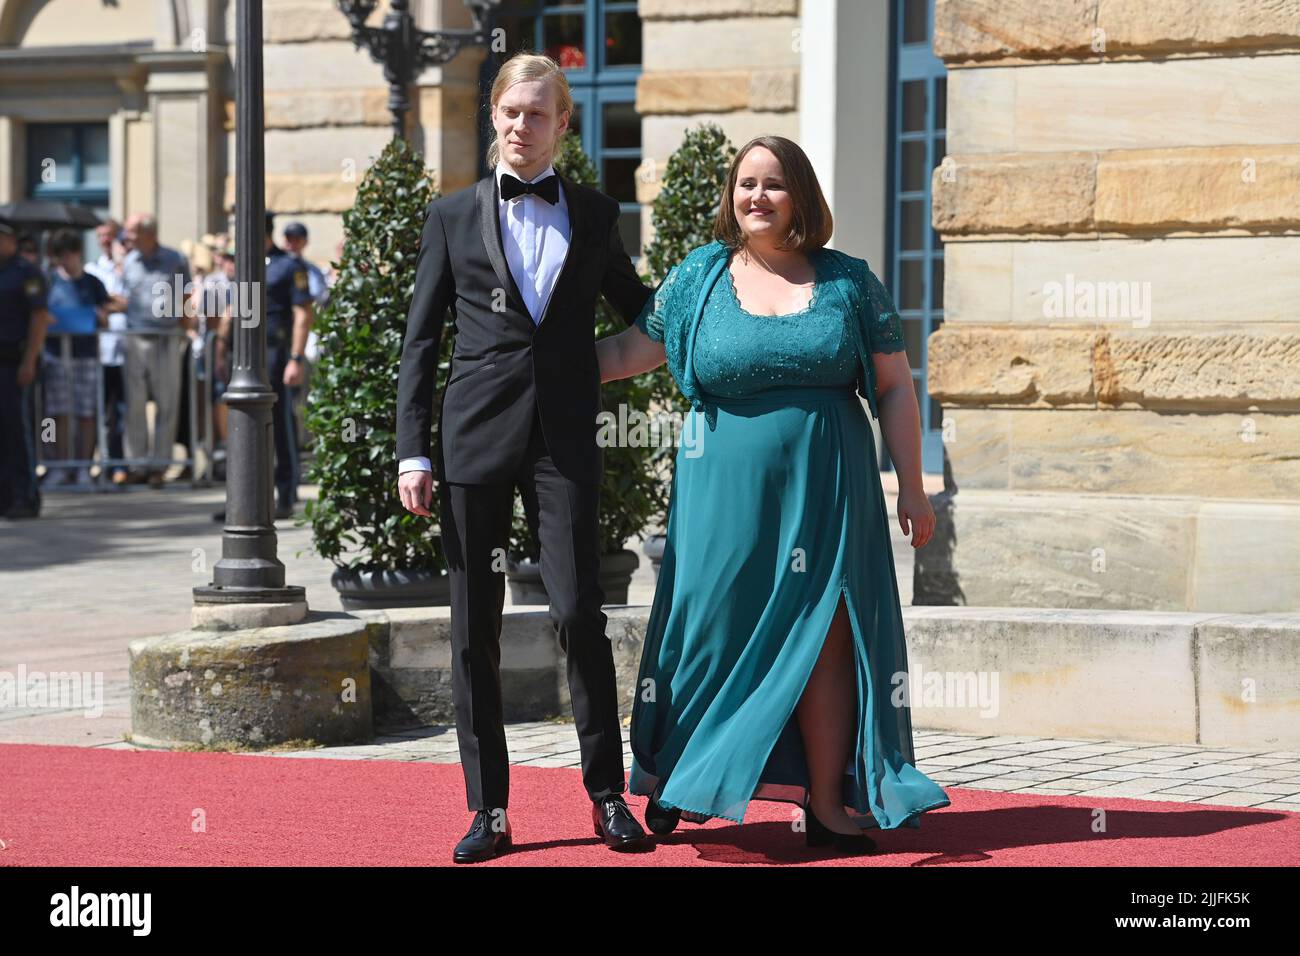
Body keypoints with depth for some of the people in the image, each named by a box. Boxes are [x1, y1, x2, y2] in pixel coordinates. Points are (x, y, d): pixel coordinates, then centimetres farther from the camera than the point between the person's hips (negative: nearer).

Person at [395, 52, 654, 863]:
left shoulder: (594, 215, 11)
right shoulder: (454, 216, 9)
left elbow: (639, 308, 25)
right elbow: (421, 341, 8)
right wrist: (412, 452, 0)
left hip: (565, 438, 0)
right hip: (476, 434, 0)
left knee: (580, 611, -9)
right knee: (476, 626, 2)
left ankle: (609, 794, 4)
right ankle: (489, 810, 9)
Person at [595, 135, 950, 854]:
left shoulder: (850, 283, 3)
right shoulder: (697, 280, 4)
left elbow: (894, 390, 4)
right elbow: (629, 349, 11)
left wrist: (912, 490, 2)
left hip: (826, 491, 0)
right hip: (727, 492, 0)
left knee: (823, 637, 0)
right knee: (715, 630, 5)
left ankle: (825, 803, 4)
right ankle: (676, 775, 21)